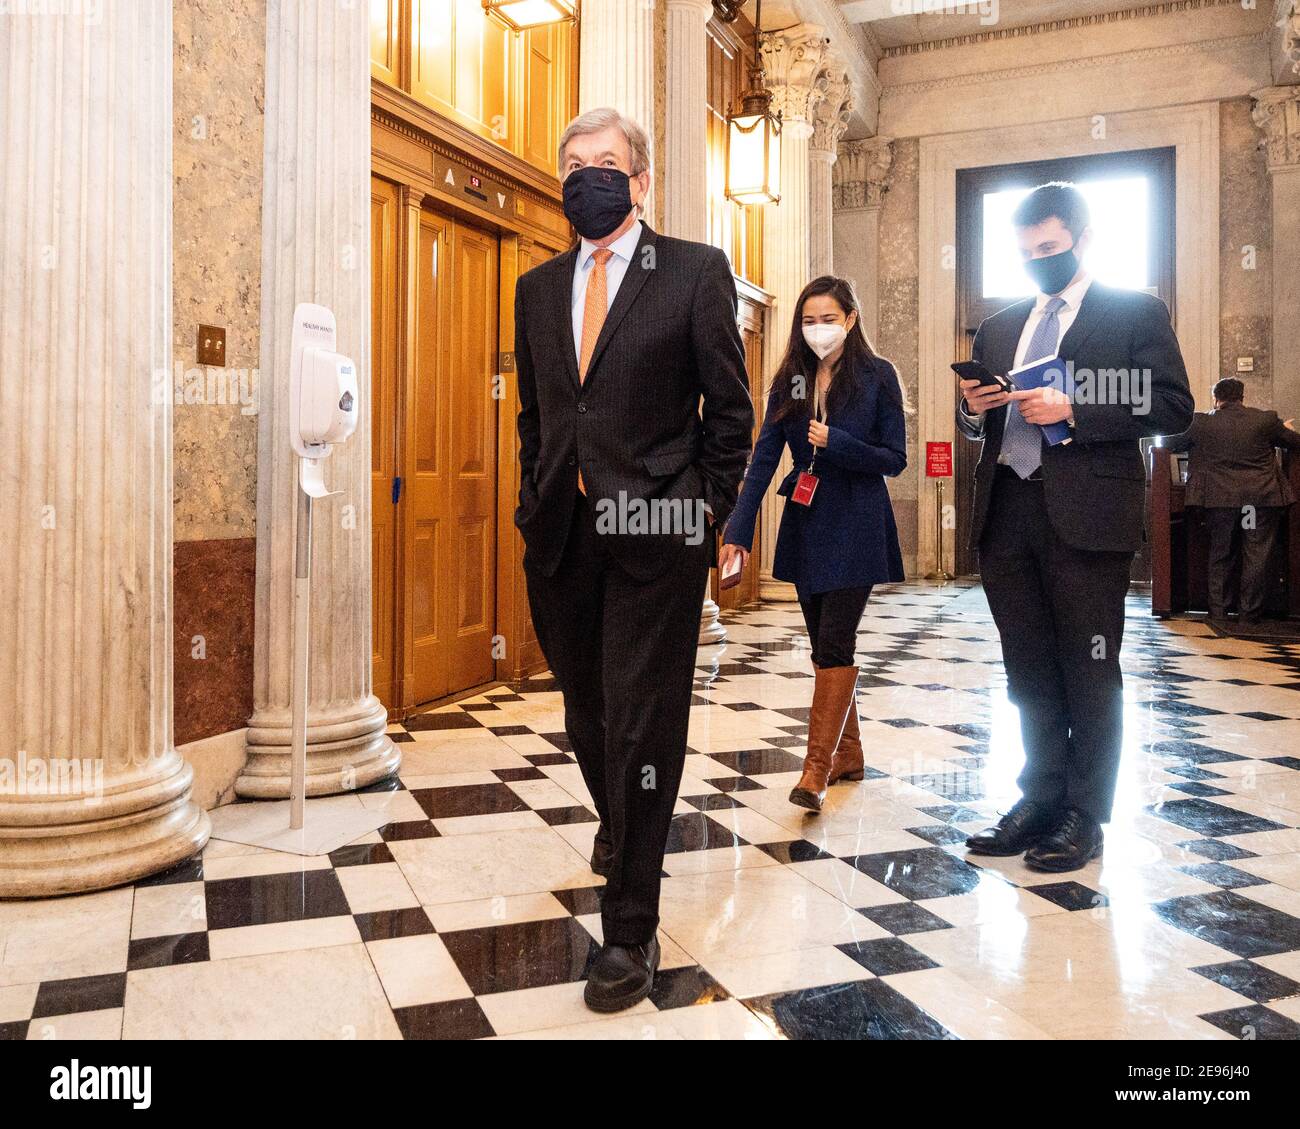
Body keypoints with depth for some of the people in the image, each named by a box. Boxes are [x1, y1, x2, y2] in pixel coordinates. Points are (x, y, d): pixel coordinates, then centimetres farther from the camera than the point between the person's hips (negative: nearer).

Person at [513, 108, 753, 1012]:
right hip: (561, 534, 5)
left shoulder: (696, 272, 1)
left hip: (655, 531, -5)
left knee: (642, 725, -3)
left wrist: (706, 511, -4)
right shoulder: (539, 287, 15)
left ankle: (631, 932, 8)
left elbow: (730, 406, 0)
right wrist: (538, 499, 12)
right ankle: (621, 828, 47)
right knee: (588, 714, 17)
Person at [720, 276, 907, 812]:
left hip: (856, 526, -5)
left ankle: (817, 767, -7)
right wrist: (737, 530, -10)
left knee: (834, 643, -11)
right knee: (826, 644, 11)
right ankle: (848, 752, 25)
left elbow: (895, 459, -5)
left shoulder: (877, 376, -4)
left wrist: (835, 443, -20)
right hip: (805, 526, 5)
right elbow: (763, 460, 0)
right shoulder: (790, 380, 6)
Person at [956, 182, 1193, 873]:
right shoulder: (998, 329, 19)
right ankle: (1040, 801, 23)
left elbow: (1173, 407, -6)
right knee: (1029, 673, 11)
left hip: (1085, 515, -5)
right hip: (1005, 513, 5)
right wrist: (973, 407, -1)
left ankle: (1084, 818, 14)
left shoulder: (1136, 313, 4)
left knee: (1088, 673, 2)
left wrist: (1073, 411, -16)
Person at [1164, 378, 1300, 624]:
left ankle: (1218, 611, 15)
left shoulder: (1201, 422, -2)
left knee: (1221, 555, 13)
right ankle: (1248, 613, 11)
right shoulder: (1266, 419, 0)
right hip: (1261, 498, 0)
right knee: (1257, 557, 8)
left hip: (1220, 498, 0)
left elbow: (1169, 443, 8)